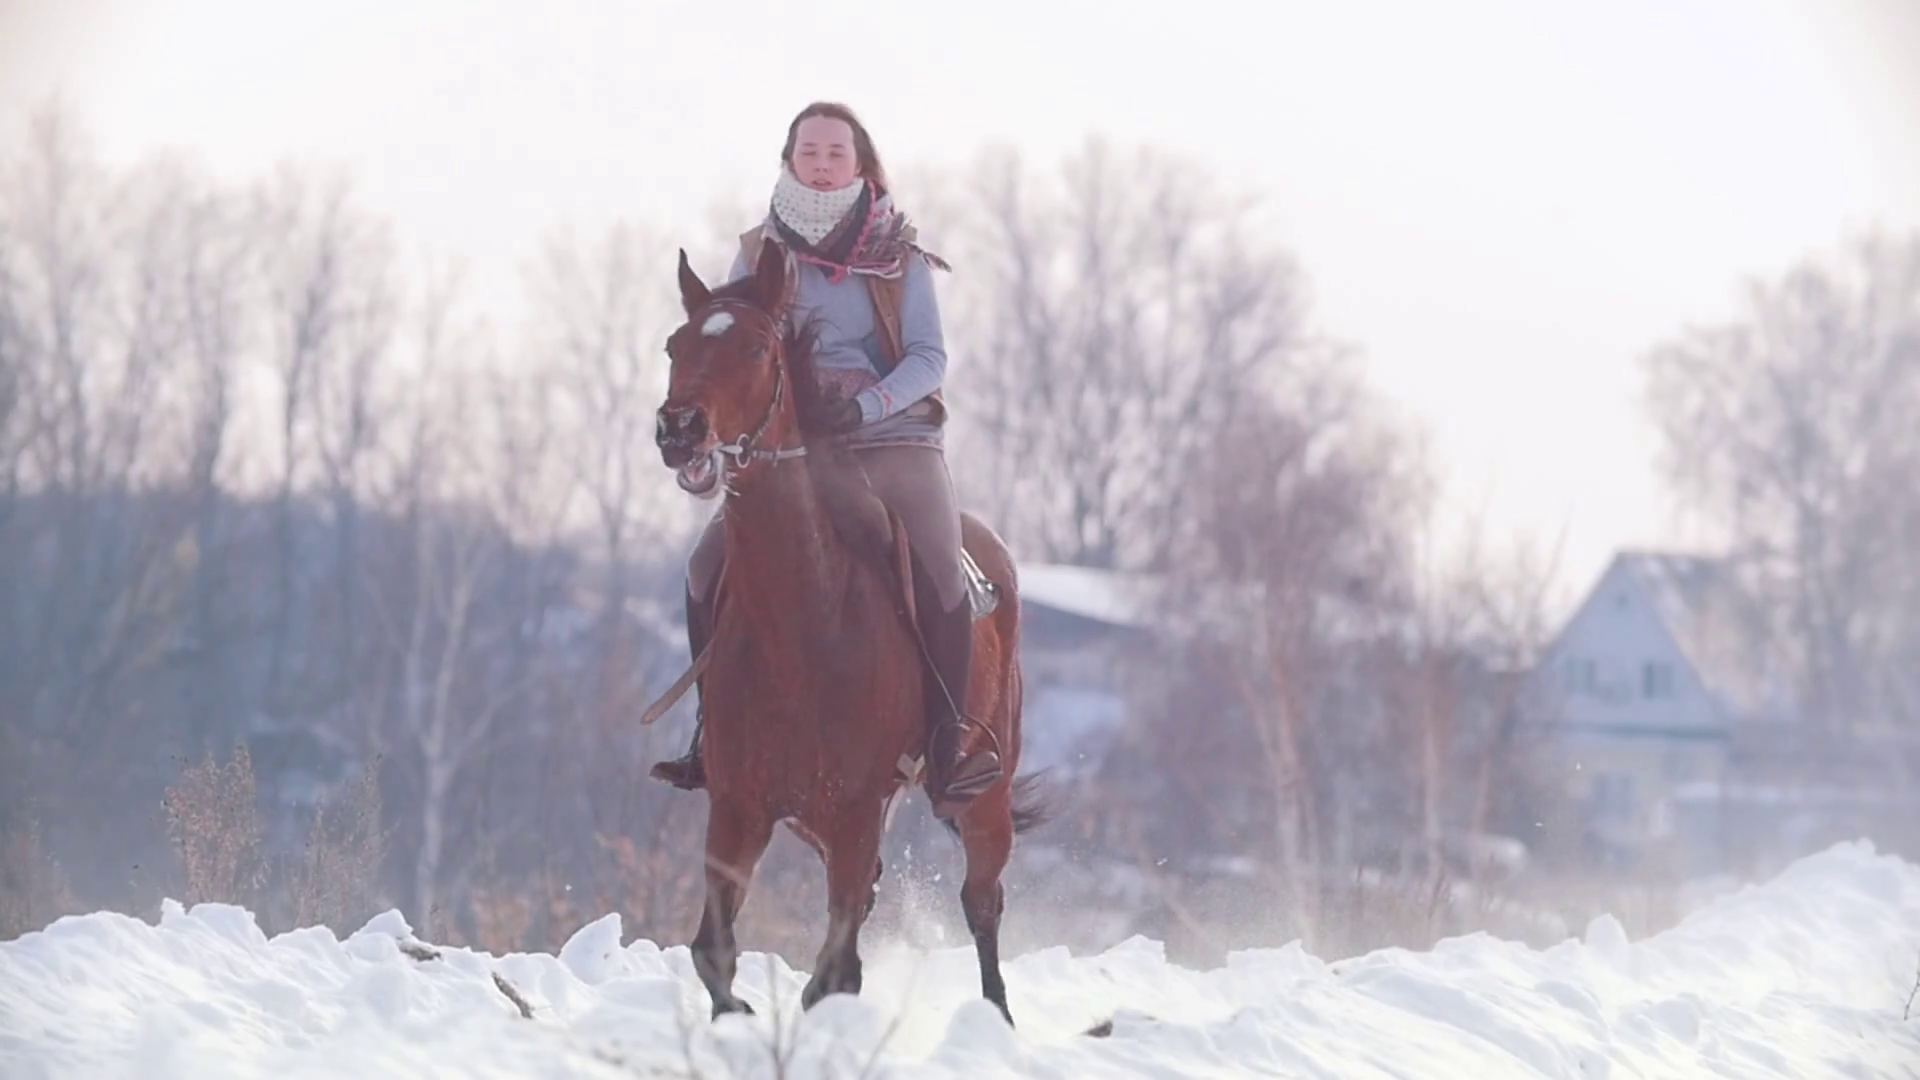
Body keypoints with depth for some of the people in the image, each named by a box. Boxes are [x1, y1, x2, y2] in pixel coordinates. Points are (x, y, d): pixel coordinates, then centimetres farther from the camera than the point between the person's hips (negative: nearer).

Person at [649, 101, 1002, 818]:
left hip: (894, 440, -2)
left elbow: (929, 357, -3)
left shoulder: (900, 257, 4)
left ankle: (948, 746, -12)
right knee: (710, 567, -12)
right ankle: (716, 728, 2)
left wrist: (865, 406, -20)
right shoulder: (760, 254, 9)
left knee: (940, 573, -23)